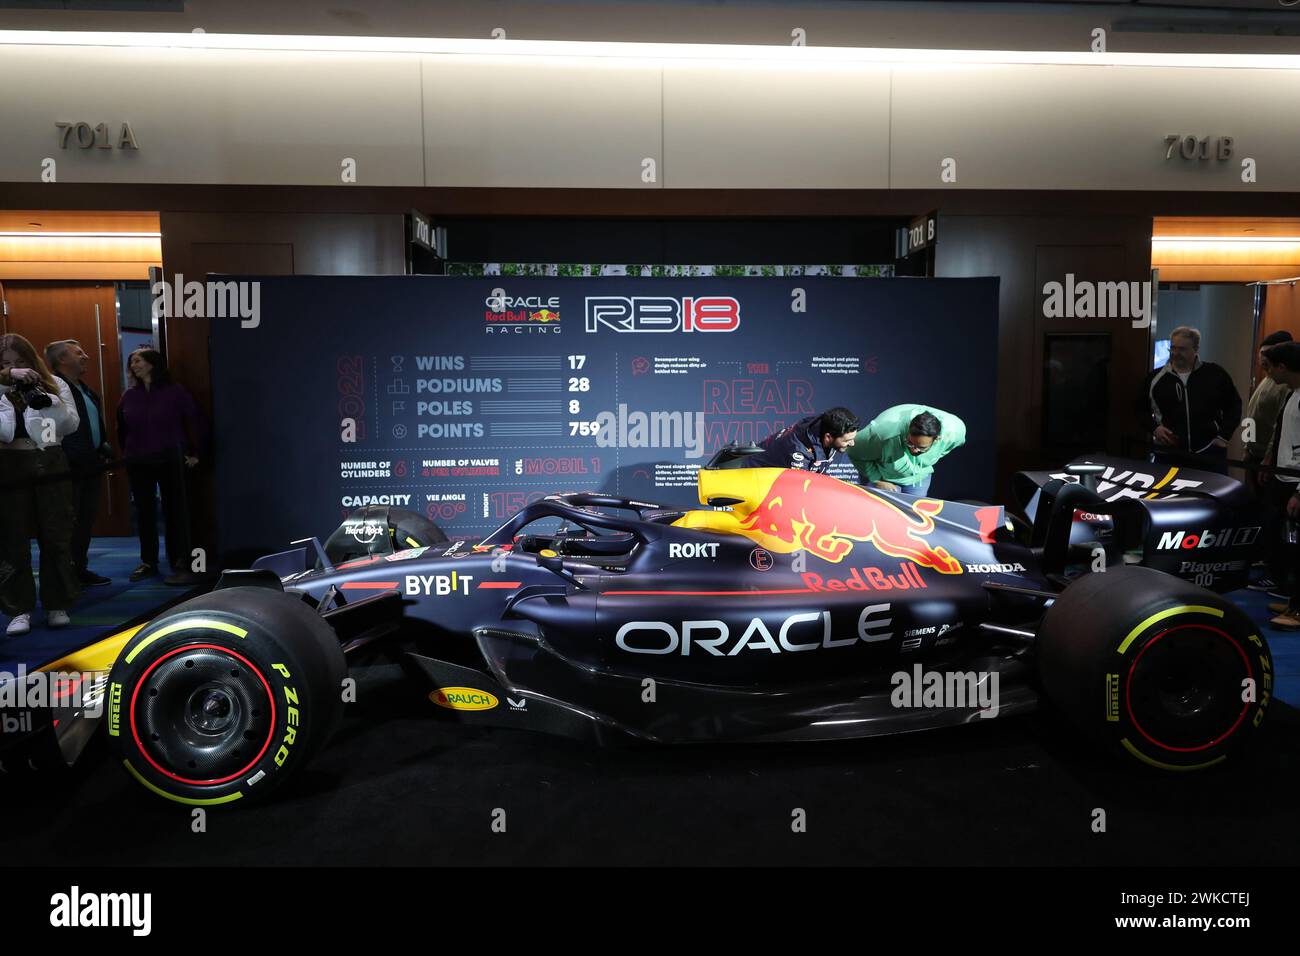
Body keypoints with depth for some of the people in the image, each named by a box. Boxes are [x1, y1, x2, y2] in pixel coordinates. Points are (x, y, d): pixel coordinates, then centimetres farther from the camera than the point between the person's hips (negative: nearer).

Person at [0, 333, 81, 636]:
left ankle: (57, 605, 14)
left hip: (50, 466, 1)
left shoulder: (54, 384, 7)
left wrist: (49, 403, -14)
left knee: (56, 537, 4)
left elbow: (72, 424, 2)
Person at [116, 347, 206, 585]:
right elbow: (122, 429, 14)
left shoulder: (175, 392, -4)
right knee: (144, 513, 8)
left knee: (175, 512, -3)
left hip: (170, 460, -4)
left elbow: (194, 422, -1)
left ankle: (181, 565, -1)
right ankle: (148, 563, 17)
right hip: (138, 464, 4)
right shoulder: (129, 396, 6)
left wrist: (193, 453, 0)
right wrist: (127, 454, 12)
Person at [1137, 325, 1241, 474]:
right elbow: (1141, 409, 15)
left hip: (1209, 455, 0)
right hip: (1167, 455, 1)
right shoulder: (1155, 378, 4)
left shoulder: (1215, 374, 2)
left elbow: (1234, 405, 11)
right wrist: (1154, 428, -2)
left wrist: (1223, 435, 3)